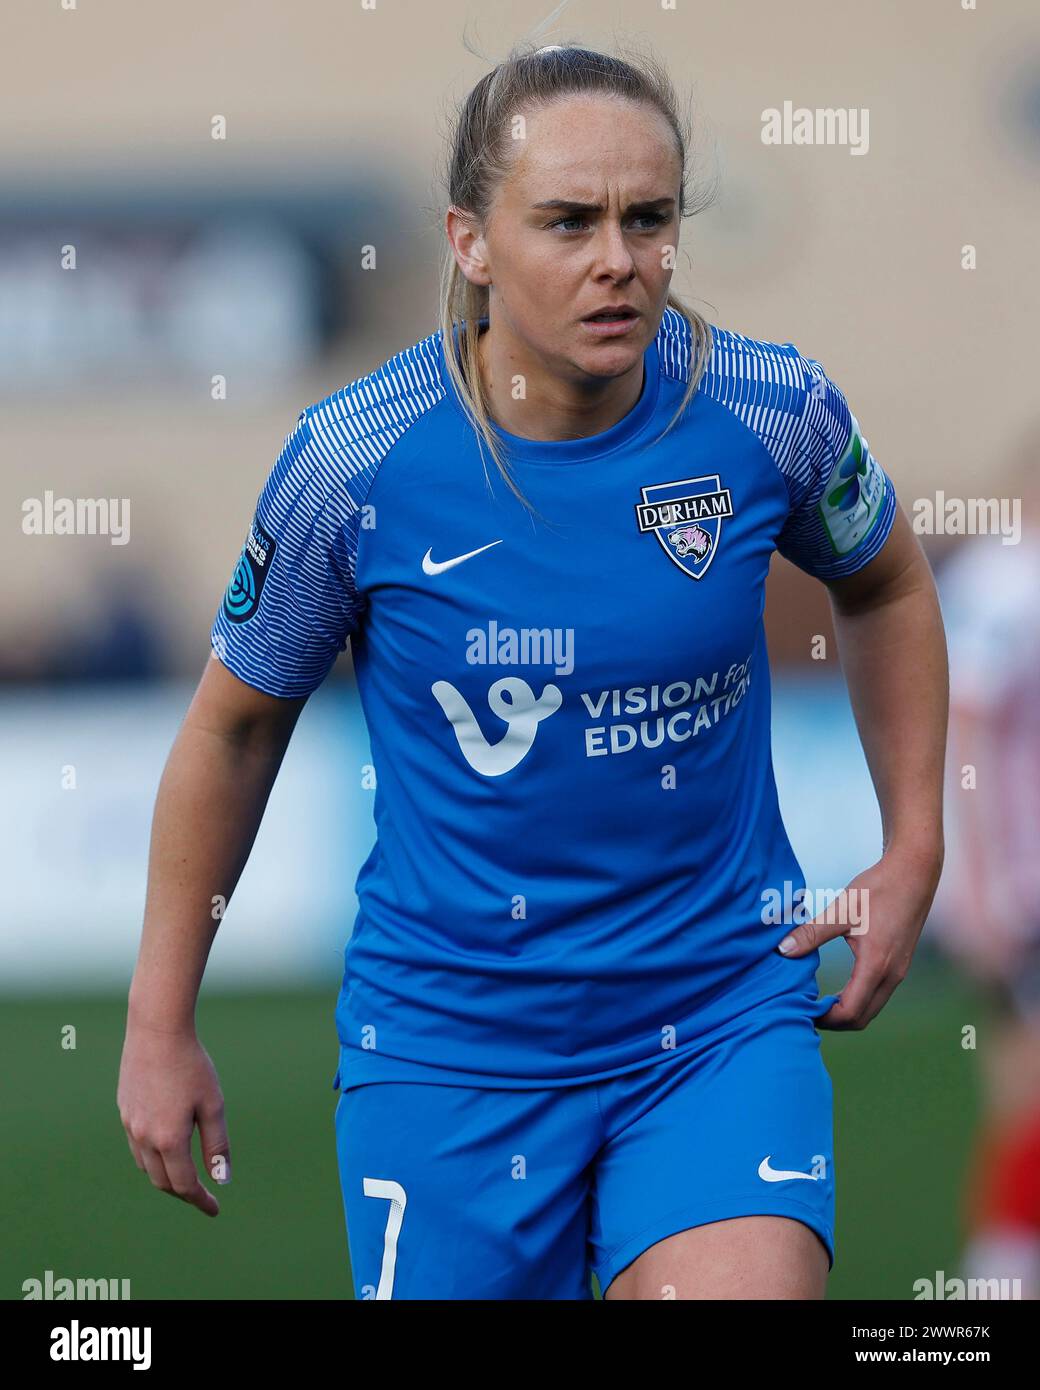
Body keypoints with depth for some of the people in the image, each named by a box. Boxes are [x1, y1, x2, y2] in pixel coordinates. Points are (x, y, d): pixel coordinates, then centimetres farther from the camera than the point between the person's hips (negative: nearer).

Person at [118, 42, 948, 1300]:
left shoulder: (769, 413, -9)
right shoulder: (354, 463, -12)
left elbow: (883, 584, 15)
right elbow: (234, 725, 4)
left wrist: (914, 851, 8)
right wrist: (159, 1029, 8)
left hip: (720, 1021, 1)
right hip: (446, 1040, 0)